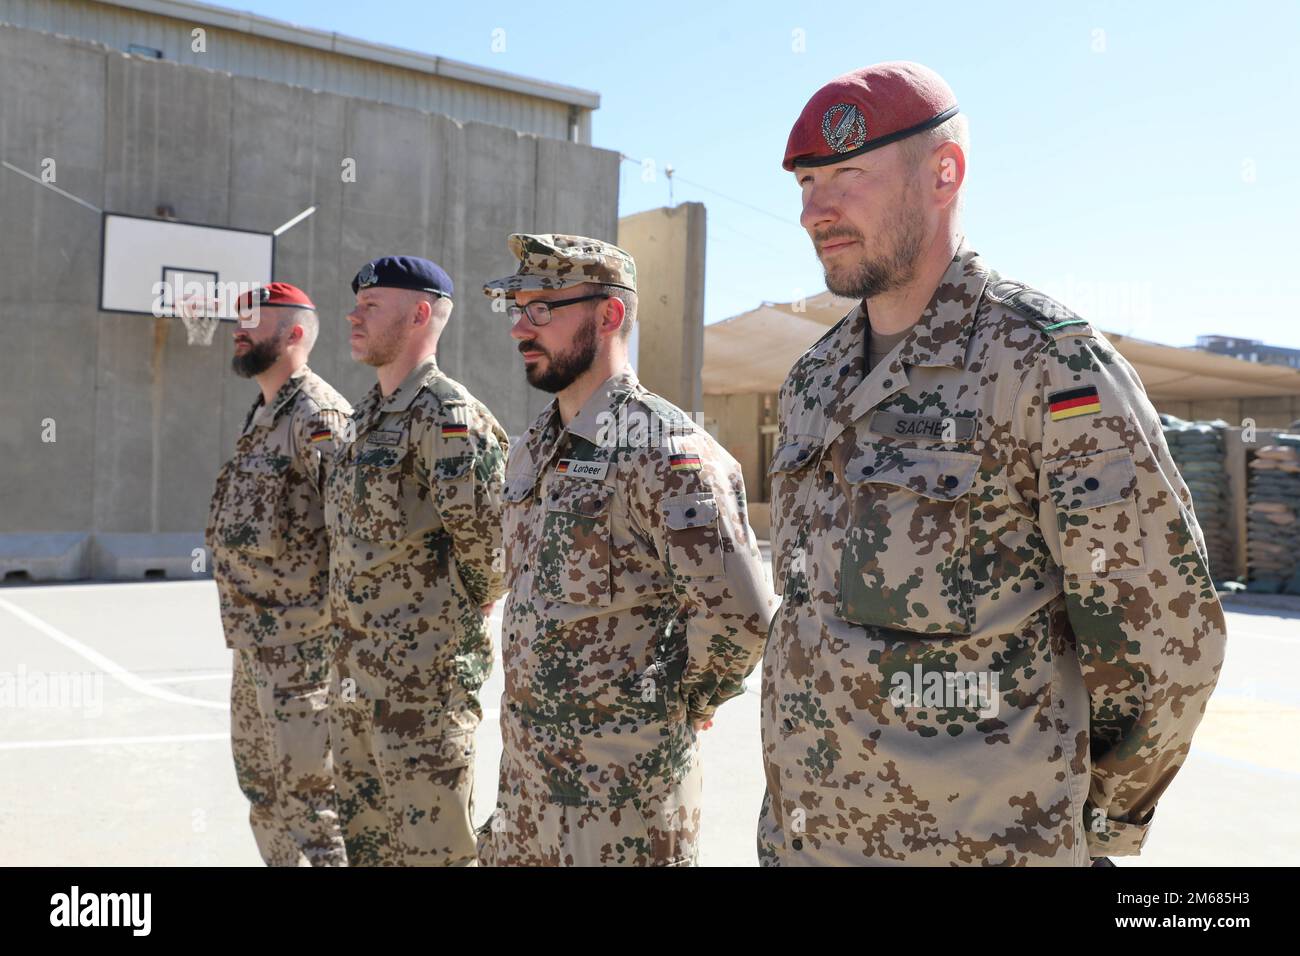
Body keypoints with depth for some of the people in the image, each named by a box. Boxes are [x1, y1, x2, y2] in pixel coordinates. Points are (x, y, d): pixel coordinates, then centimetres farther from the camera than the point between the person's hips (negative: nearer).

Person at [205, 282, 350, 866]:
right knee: (263, 790, 20)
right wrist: (246, 630, 19)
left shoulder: (318, 414, -16)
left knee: (306, 794, -2)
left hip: (300, 646, -10)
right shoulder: (261, 416, 15)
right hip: (253, 645, 10)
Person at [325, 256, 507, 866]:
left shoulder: (447, 415, -16)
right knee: (364, 839, 20)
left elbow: (487, 534, -20)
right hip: (360, 671, 10)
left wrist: (460, 615, -5)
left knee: (429, 847, 2)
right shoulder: (369, 416, 14)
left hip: (426, 674, -9)